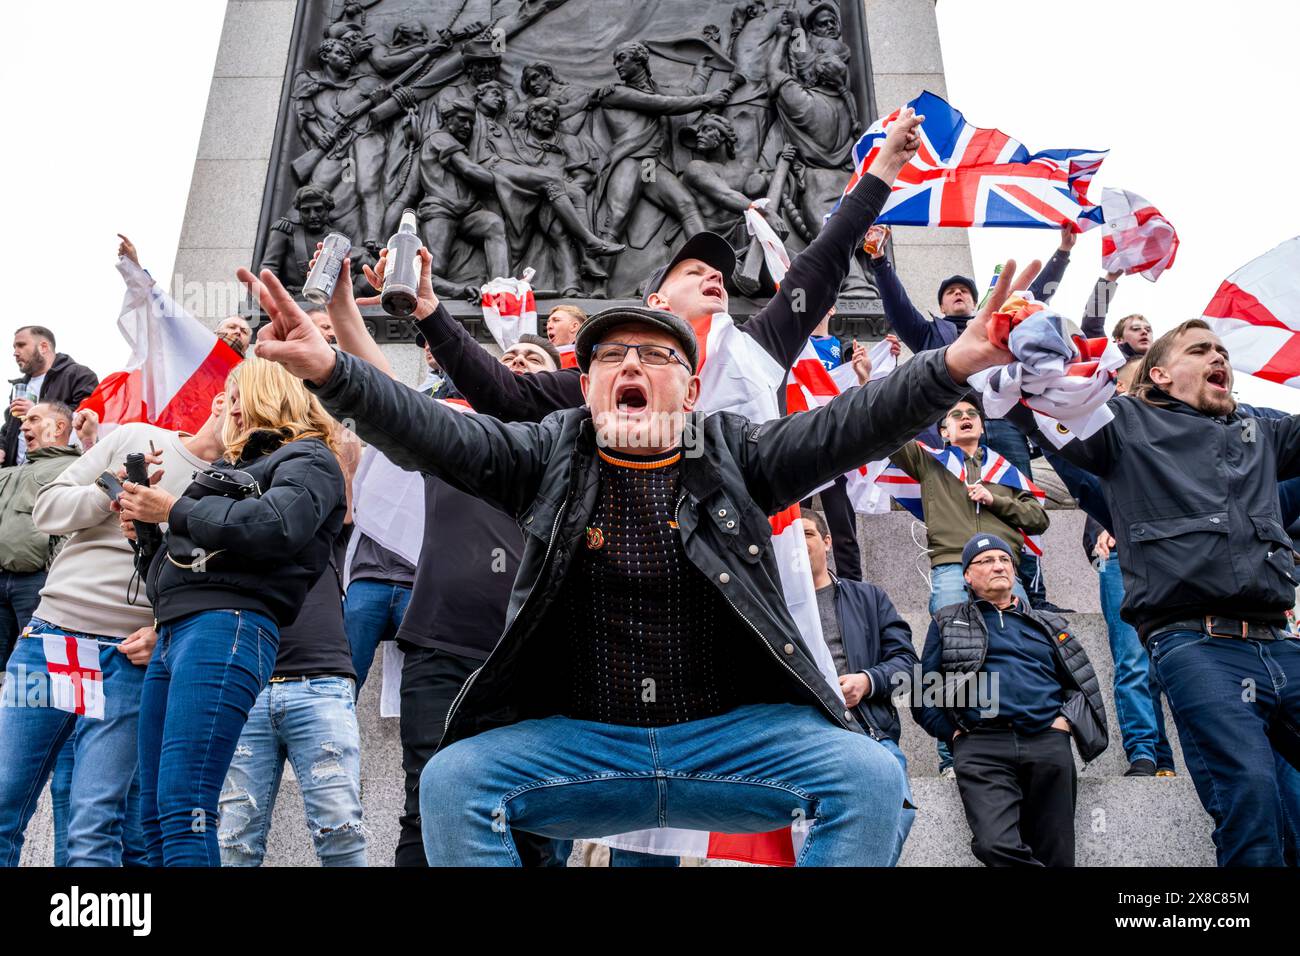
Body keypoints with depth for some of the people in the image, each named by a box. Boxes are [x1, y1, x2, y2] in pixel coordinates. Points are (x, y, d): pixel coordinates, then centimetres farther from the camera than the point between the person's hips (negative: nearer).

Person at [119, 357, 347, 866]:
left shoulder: (308, 459, 5)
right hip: (176, 630, 9)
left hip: (229, 625, -9)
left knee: (183, 810, -15)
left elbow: (275, 526, -16)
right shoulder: (237, 463, 30)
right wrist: (145, 515, 6)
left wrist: (174, 509, -6)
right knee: (154, 815, 8)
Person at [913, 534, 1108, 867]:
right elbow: (924, 695, 13)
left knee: (1055, 856, -2)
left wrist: (1064, 722, 2)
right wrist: (954, 733, 0)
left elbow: (1083, 683, 19)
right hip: (982, 745, -2)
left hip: (1047, 743, 3)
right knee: (996, 846, -26)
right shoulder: (947, 623, 19)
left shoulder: (1046, 624, 26)